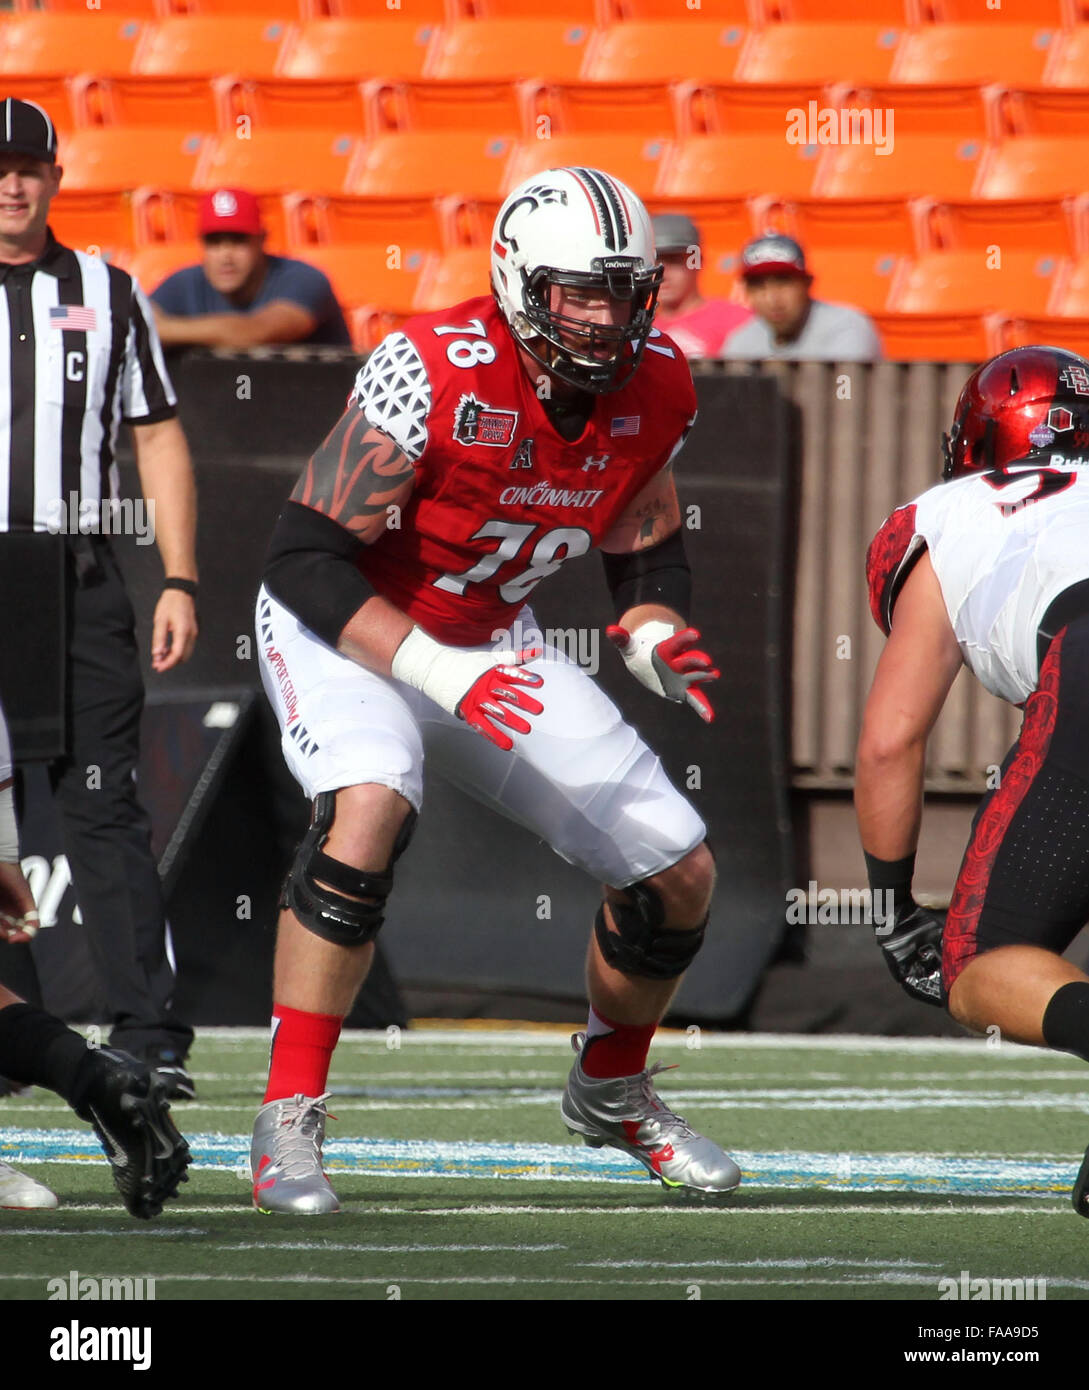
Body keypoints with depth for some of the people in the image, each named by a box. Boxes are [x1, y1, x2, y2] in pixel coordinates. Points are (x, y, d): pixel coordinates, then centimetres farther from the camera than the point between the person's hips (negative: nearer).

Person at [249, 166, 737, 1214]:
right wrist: (440, 675, -36)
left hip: (490, 646, 6)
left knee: (680, 874, 1)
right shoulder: (433, 377, -30)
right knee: (370, 806, -36)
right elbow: (303, 558, -28)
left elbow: (648, 555, 7)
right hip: (345, 628, -6)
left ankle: (610, 1090, 31)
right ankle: (288, 1120, -28)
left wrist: (656, 638, -16)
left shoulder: (654, 392, -10)